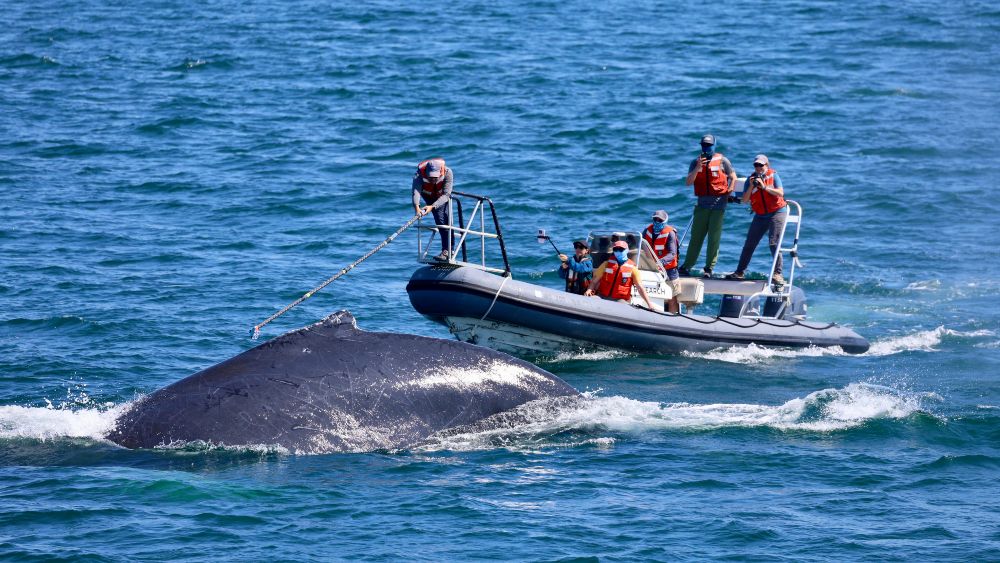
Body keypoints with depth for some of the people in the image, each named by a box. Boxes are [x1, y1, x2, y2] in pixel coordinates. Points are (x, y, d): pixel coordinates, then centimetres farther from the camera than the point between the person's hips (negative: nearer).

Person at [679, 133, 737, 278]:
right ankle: (686, 266, 7)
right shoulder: (696, 162, 7)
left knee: (714, 238, -3)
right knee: (696, 236, 3)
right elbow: (688, 182, -3)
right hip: (702, 203, 2)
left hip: (718, 203, -2)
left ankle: (709, 268, 2)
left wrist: (728, 193, -2)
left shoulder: (722, 161, 2)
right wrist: (698, 167, -15)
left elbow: (733, 178, 10)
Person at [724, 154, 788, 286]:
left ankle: (777, 274, -12)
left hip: (777, 212, -4)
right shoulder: (751, 179, 3)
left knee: (774, 243, -15)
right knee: (749, 244, 3)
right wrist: (751, 186, -17)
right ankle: (740, 272, 11)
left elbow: (780, 193, -15)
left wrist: (764, 187, -21)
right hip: (760, 215, 4)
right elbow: (745, 200, -3)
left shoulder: (773, 176, -3)